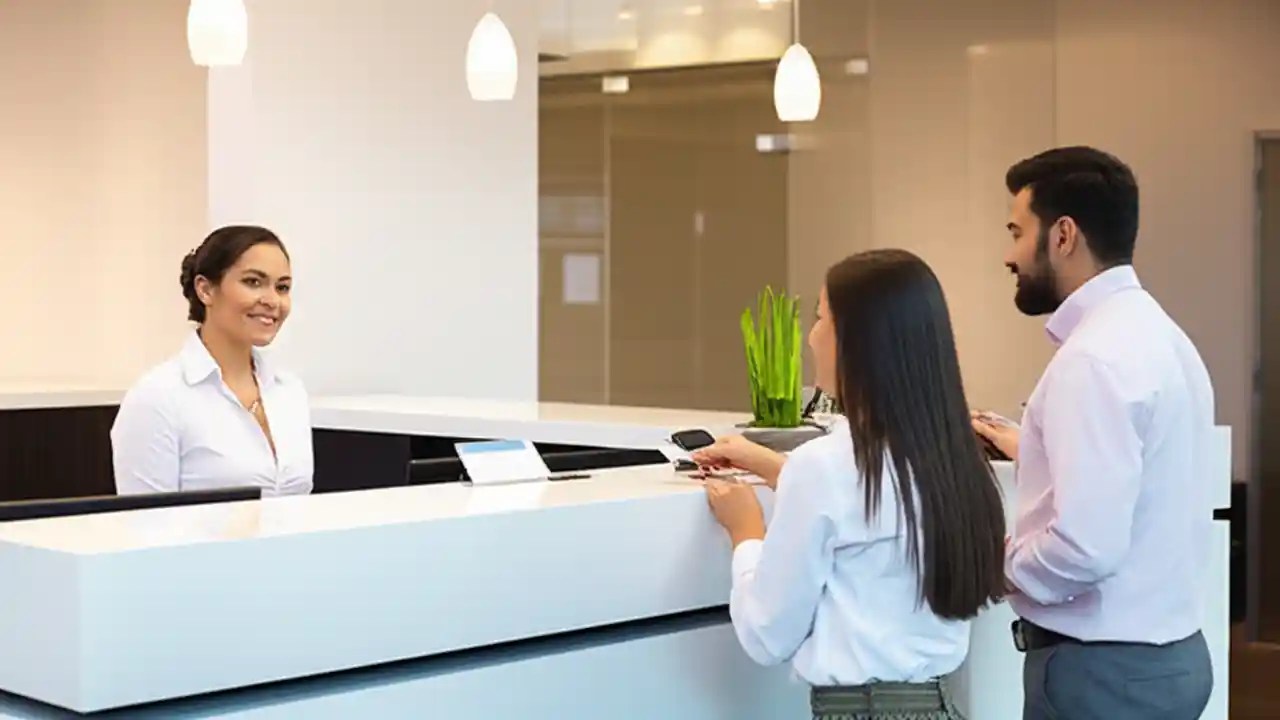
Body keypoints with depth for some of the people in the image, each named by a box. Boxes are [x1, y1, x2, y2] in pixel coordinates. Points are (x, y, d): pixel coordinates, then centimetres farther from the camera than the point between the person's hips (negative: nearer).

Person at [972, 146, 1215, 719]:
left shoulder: (1094, 357, -21)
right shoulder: (1150, 331, 9)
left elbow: (1086, 548, -27)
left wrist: (991, 562, -11)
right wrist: (1032, 451, 20)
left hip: (1103, 669, -9)